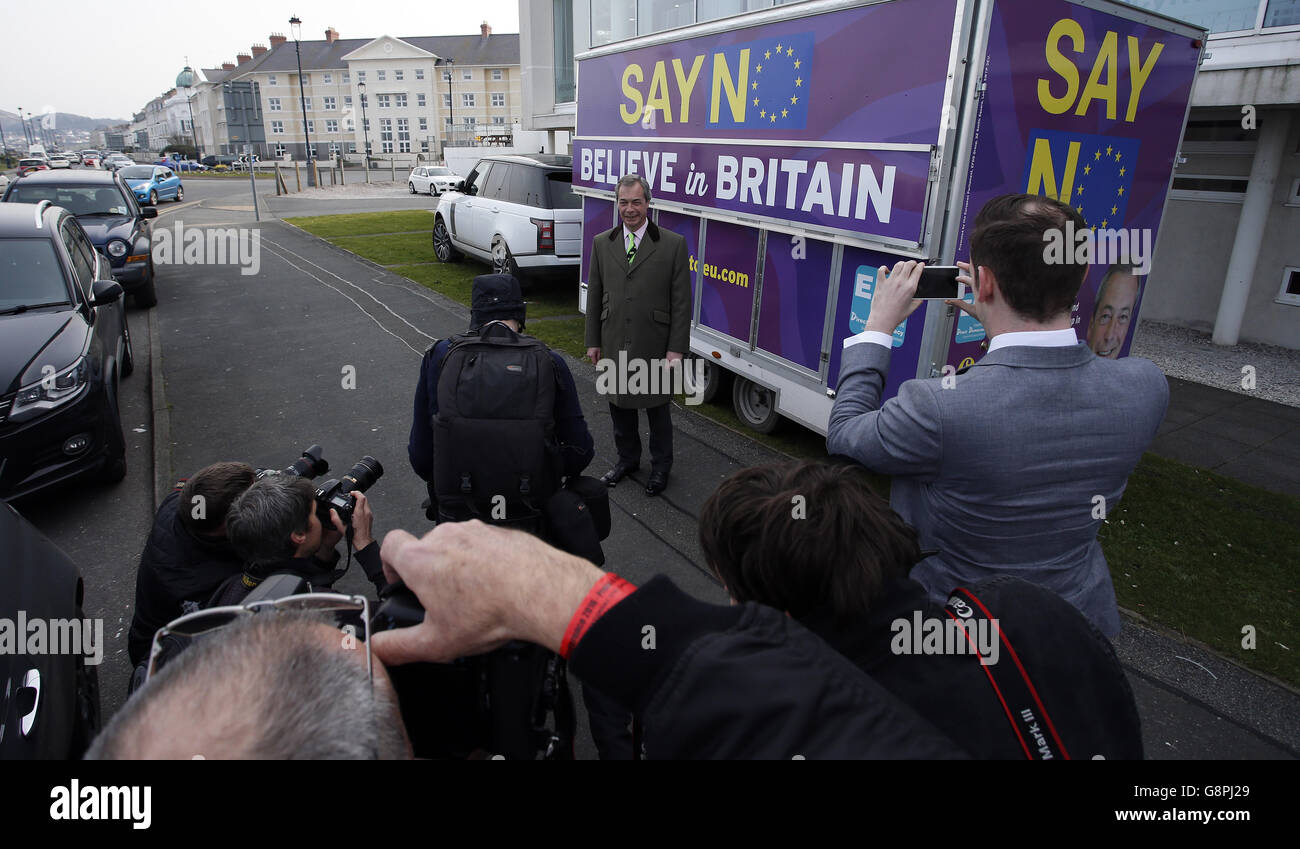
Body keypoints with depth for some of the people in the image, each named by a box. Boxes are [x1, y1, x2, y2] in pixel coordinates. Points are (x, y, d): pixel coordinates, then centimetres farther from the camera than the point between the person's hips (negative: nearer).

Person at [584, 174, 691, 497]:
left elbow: (681, 302, -6)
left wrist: (676, 349, -10)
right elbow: (594, 296, 9)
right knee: (619, 405, 16)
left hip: (654, 346, -3)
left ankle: (660, 467, 31)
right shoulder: (602, 244, 5)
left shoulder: (673, 245, -6)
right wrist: (593, 341, 8)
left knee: (657, 409, 10)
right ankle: (627, 459, 38)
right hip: (615, 345, 3)